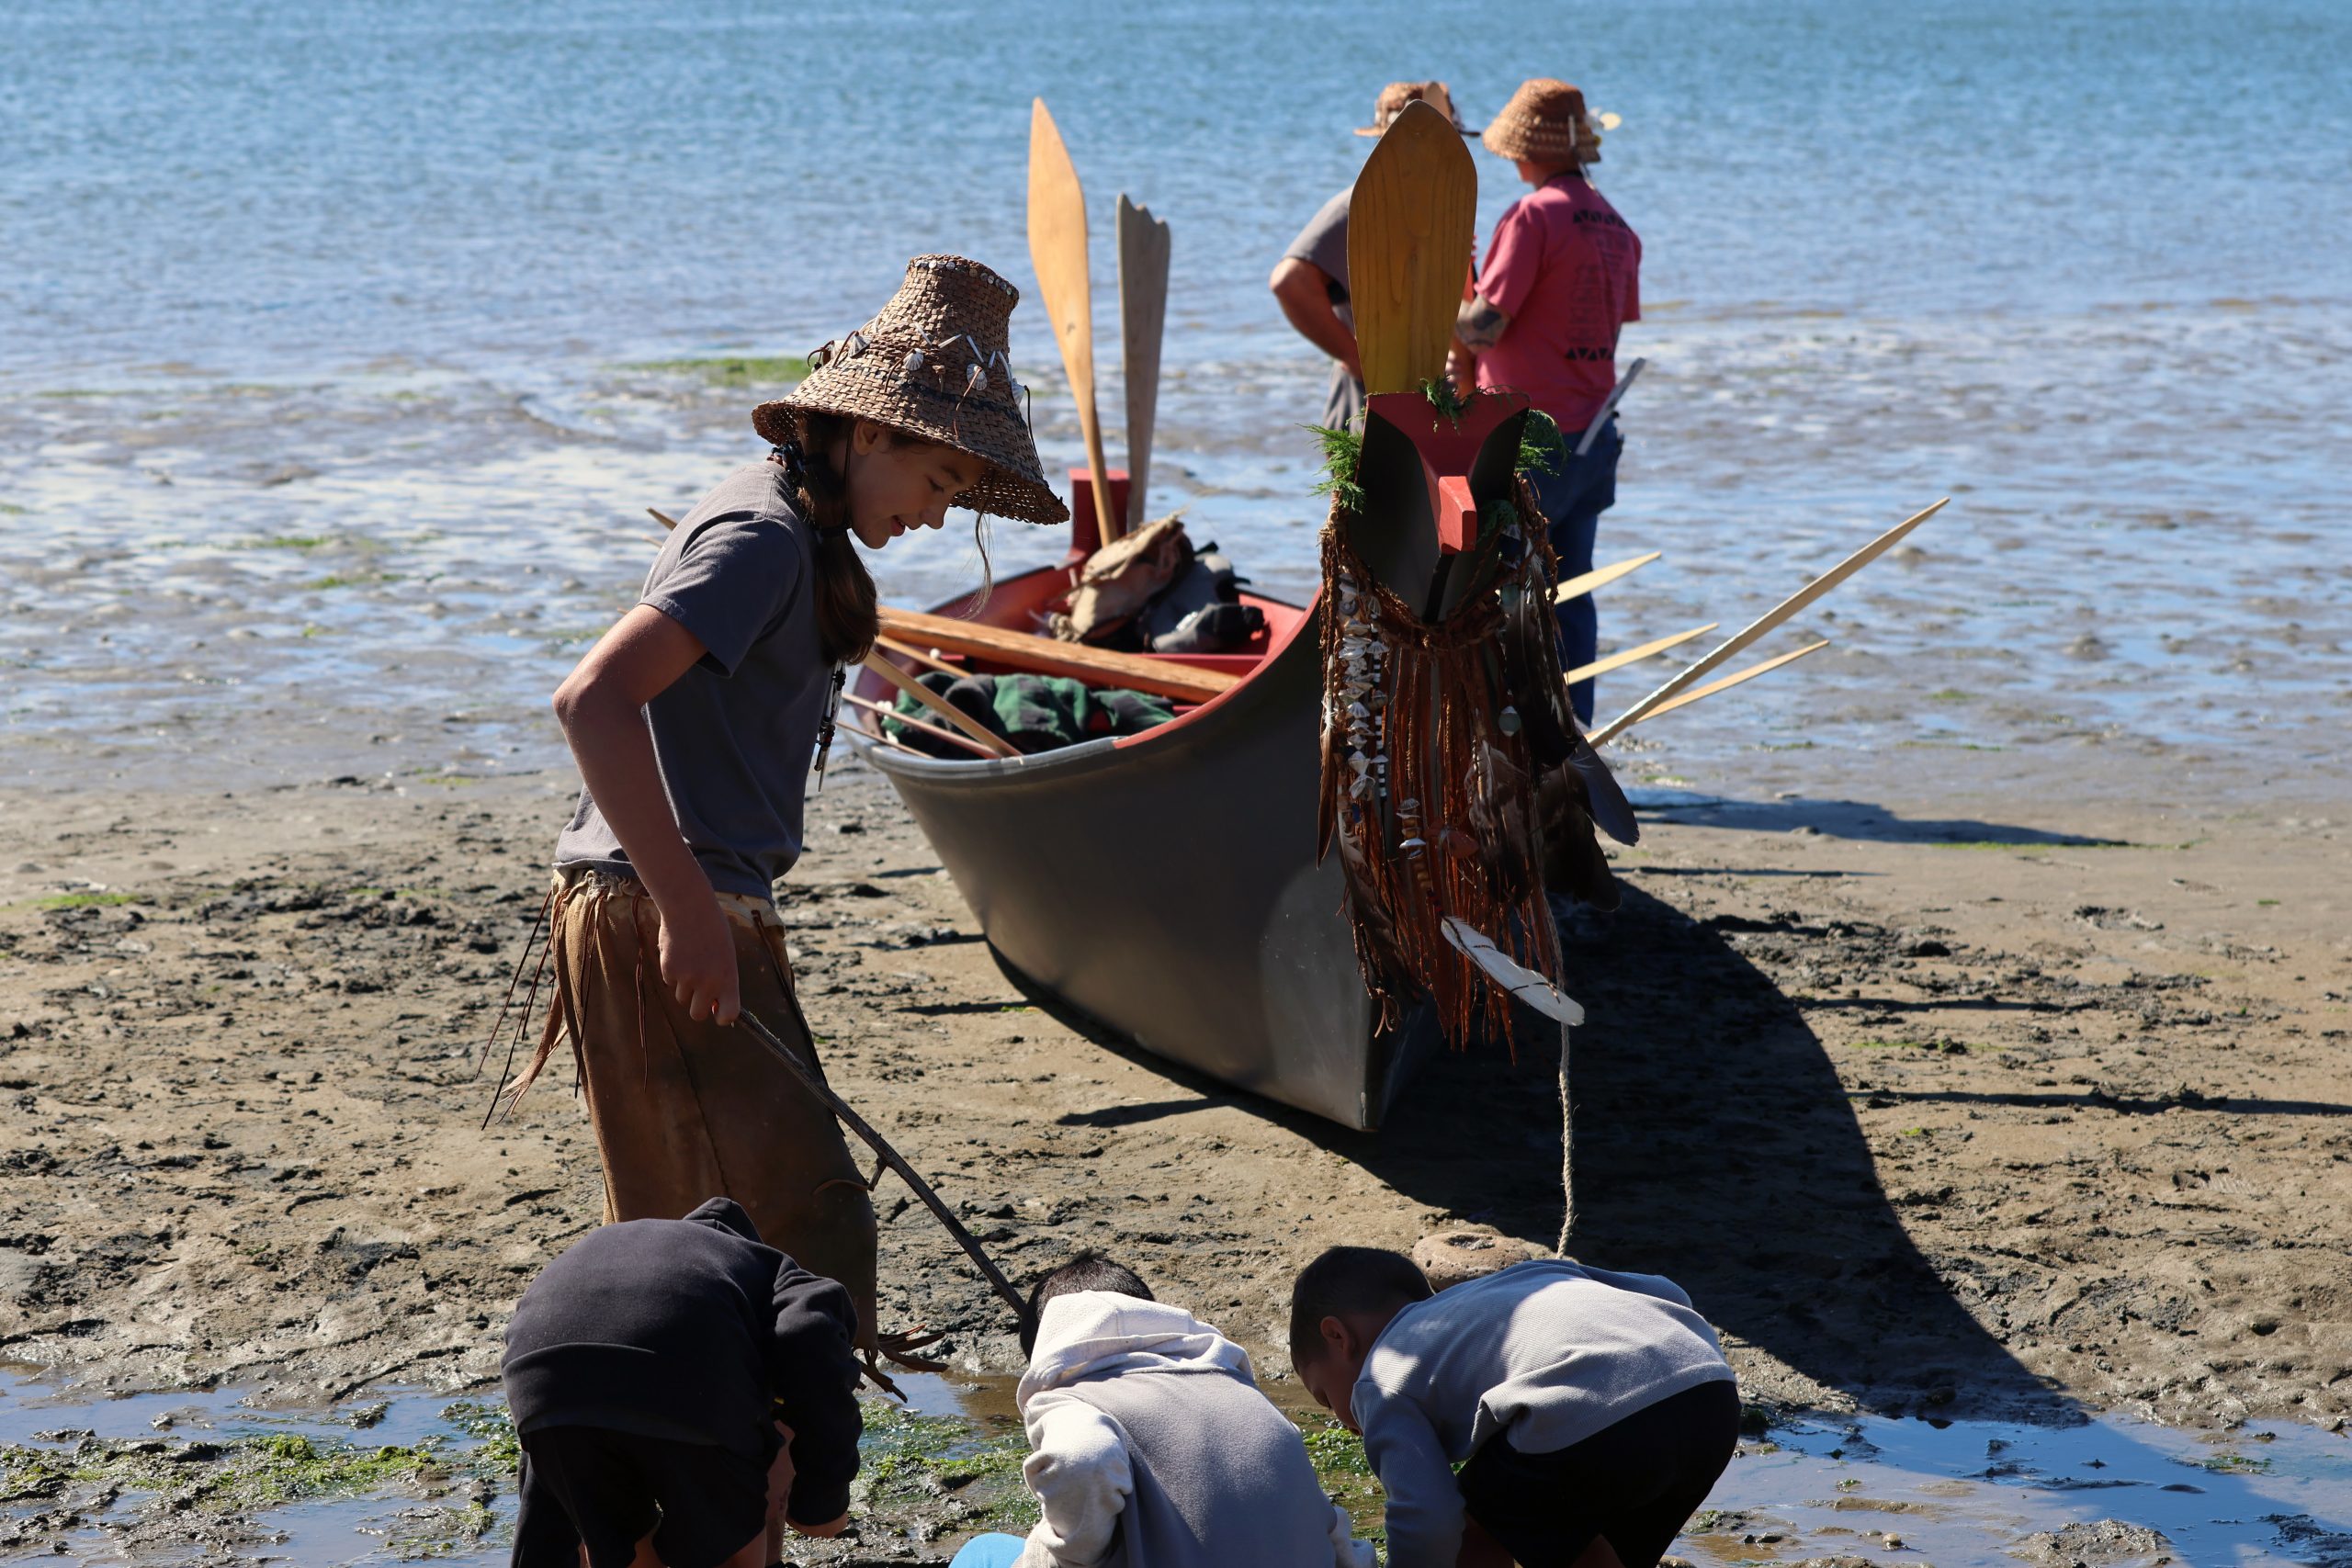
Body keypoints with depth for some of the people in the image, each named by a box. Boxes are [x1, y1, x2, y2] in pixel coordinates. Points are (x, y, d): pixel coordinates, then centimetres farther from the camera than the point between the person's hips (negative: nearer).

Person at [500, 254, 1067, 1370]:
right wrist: (687, 911, -27)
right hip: (658, 922, -10)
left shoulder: (793, 535, 18)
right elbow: (592, 700, -26)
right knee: (805, 1231, -12)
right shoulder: (765, 536, -14)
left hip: (685, 910, 10)